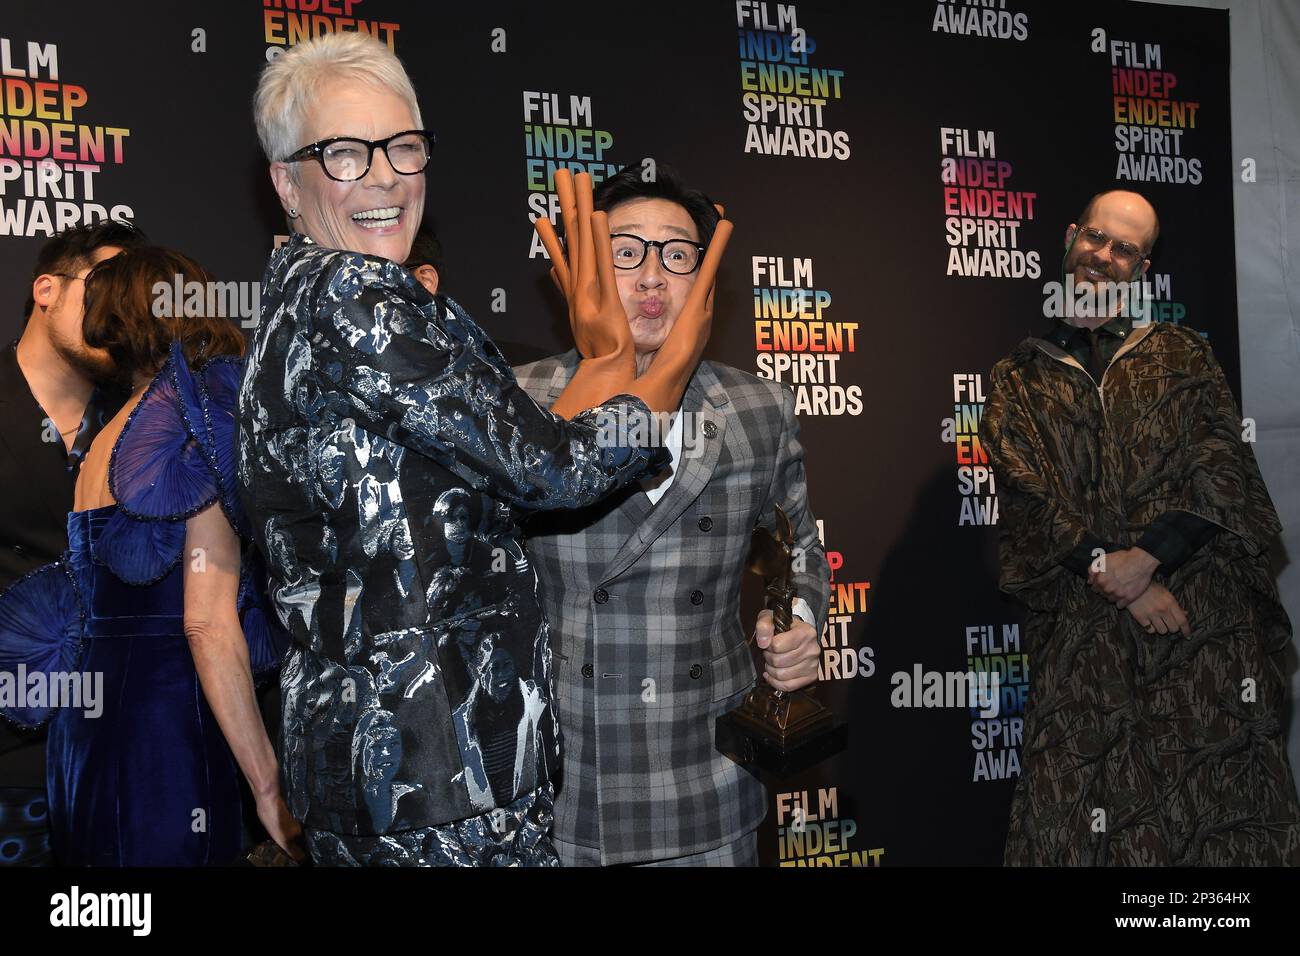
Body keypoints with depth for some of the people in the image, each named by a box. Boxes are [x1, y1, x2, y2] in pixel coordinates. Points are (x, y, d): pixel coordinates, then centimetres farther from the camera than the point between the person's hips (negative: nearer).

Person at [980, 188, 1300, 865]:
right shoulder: (1019, 380, 13)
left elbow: (1223, 478, 2)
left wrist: (1144, 558, -12)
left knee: (1215, 799, 0)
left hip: (1207, 613, 1)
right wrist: (1111, 571, -12)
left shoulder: (1183, 357, 14)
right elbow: (1027, 501, 0)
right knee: (1083, 810, -4)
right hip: (1084, 627, 0)